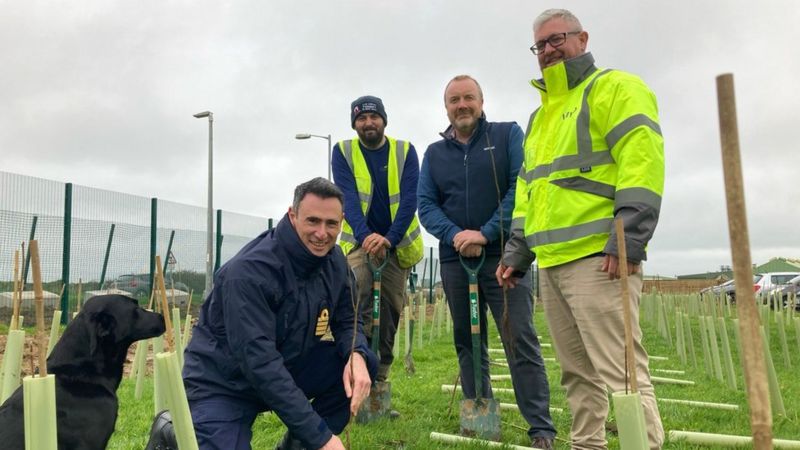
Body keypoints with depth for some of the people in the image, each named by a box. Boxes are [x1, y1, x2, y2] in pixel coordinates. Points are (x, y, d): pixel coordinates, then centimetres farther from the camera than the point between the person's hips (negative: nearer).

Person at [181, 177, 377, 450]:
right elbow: (258, 361, -33)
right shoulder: (250, 270, -28)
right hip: (223, 384, -6)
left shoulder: (334, 261, -6)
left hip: (286, 369, 7)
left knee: (363, 363, -12)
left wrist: (357, 355, -24)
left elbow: (347, 321, 3)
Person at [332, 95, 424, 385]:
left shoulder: (405, 151, -4)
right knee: (359, 288, -30)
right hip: (359, 241, -1)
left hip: (396, 243, 1)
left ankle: (380, 377, 20)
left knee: (391, 311, 6)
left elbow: (409, 199, -14)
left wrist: (389, 239, -28)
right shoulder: (343, 152, -3)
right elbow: (348, 197, -15)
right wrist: (365, 236, -32)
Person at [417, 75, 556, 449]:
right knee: (467, 343, 10)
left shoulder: (508, 134, 3)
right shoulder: (434, 153, 13)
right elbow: (425, 205, 5)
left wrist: (486, 233, -15)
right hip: (454, 260, 4)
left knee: (520, 340, -7)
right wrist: (455, 235, -13)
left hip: (502, 255, -4)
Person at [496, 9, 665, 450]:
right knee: (578, 374, 12)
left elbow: (642, 160, -12)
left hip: (597, 256, -8)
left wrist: (628, 239, -21)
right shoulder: (541, 115, 25)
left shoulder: (614, 88, 2)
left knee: (619, 371, -8)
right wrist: (516, 253, 17)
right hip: (551, 263, 8)